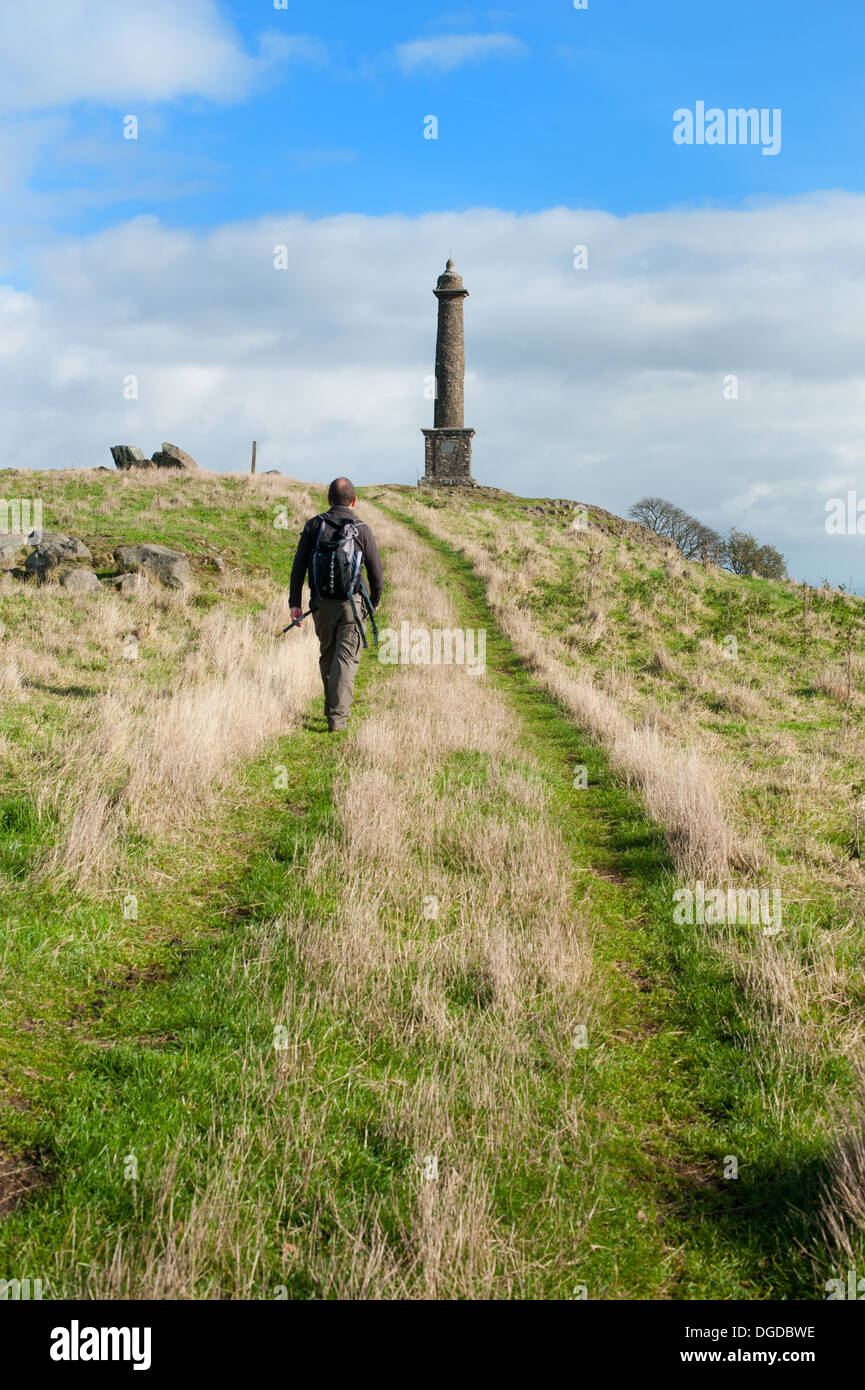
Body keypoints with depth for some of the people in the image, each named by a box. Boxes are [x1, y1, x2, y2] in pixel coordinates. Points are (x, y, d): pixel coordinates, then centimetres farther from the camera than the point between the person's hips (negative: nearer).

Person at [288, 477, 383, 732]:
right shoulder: (362, 529, -2)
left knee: (327, 655, 19)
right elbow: (375, 570, 2)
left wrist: (294, 603, 2)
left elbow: (299, 566, -2)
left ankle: (332, 708, 29)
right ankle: (337, 717, -11)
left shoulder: (313, 525, 1)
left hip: (322, 604, 2)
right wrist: (375, 599, 19)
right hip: (351, 604, -2)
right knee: (346, 659, -2)